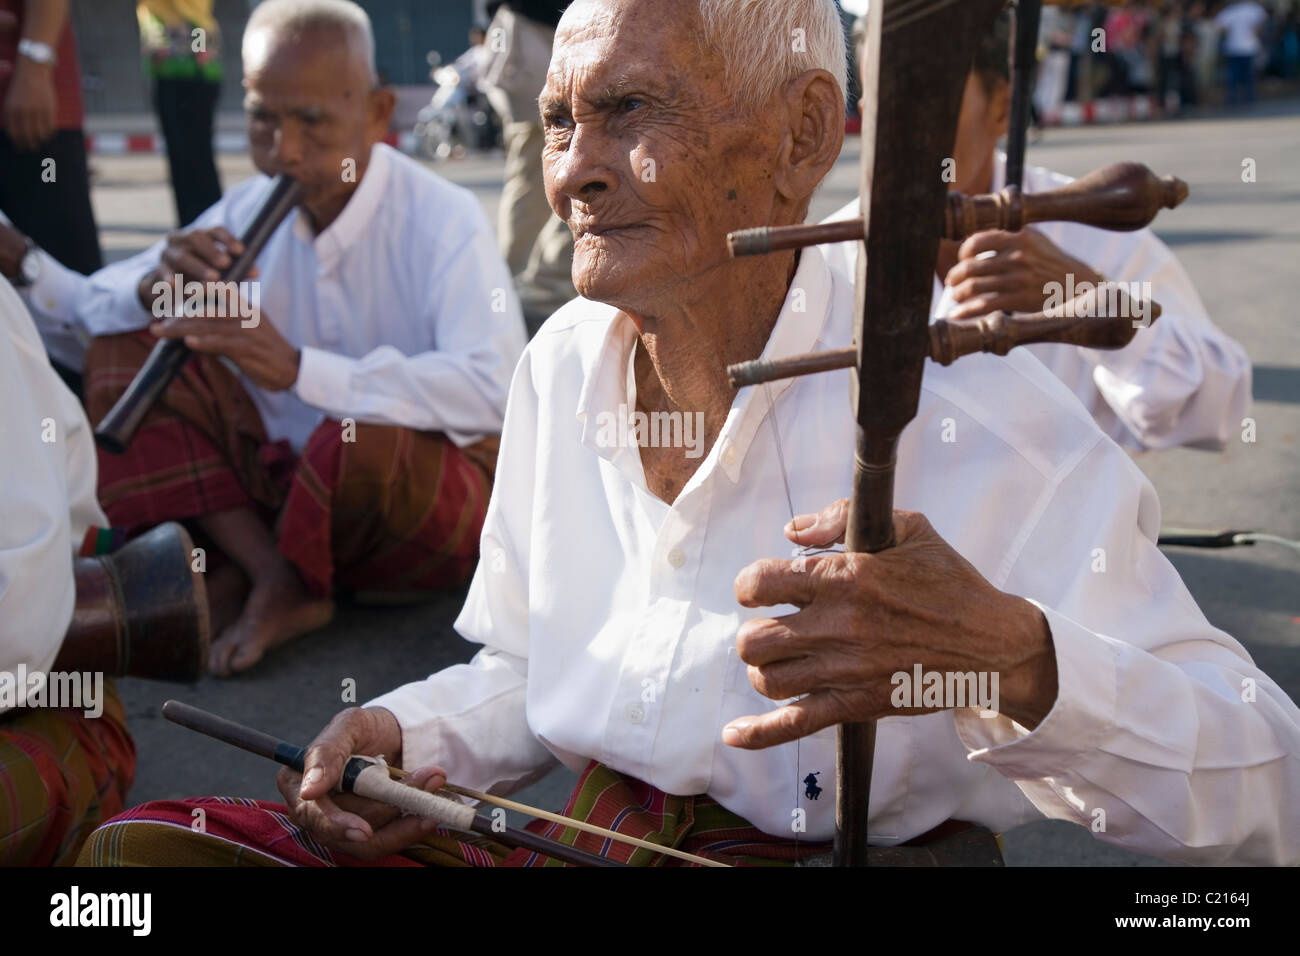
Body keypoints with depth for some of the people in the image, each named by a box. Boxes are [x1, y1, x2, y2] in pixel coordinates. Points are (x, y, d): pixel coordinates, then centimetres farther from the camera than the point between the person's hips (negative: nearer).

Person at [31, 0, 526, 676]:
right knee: (126, 348, -6)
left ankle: (239, 577, -8)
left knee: (366, 438, -40)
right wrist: (154, 288, -19)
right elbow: (92, 301, 7)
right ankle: (269, 573, -17)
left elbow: (493, 389, -34)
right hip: (285, 473, 6)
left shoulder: (442, 220, -18)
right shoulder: (250, 211, -1)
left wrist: (300, 368, -36)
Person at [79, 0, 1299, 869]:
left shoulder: (981, 418, -18)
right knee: (142, 847, -8)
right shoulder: (560, 365, 3)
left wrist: (1013, 661, -37)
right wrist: (412, 738, -4)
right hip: (578, 837, 5)